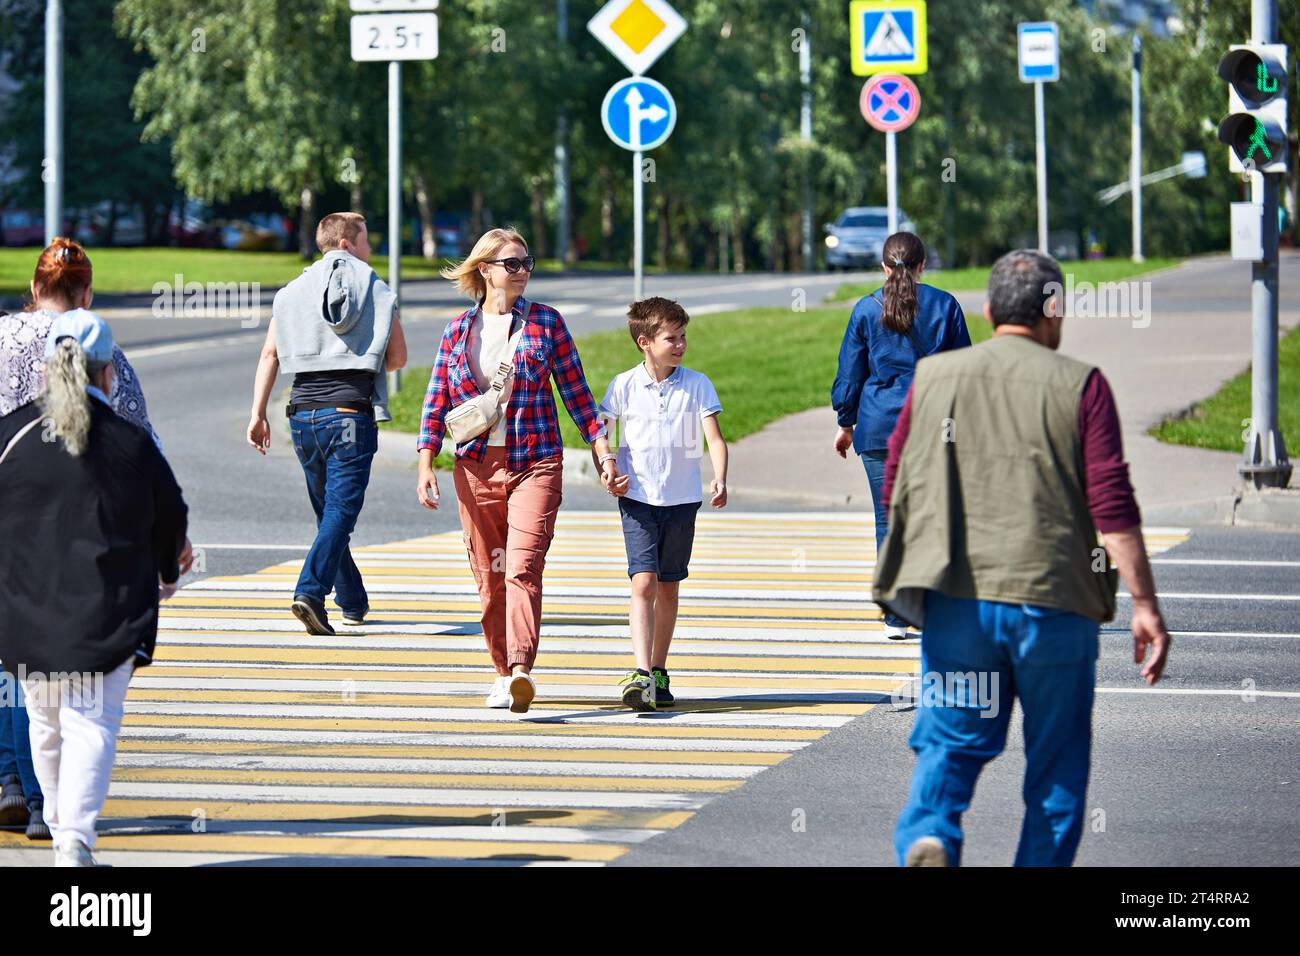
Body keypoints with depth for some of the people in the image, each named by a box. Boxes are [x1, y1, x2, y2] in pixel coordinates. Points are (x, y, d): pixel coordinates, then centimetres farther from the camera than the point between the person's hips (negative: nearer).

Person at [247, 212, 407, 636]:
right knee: (341, 509, -8)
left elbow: (270, 353, 1)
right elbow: (397, 357, 4)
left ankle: (353, 602, 26)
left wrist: (258, 413, 1)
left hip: (305, 412, 4)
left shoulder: (293, 291, 9)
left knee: (327, 510, 16)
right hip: (352, 413, -4)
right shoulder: (376, 290, 3)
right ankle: (310, 593, -27)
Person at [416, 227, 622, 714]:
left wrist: (603, 451, 2)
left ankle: (521, 670, -29)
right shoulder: (458, 330, 9)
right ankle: (503, 673, 17)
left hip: (535, 462, -3)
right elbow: (436, 403, 10)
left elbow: (576, 391, 7)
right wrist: (426, 465, 1)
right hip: (476, 467, 3)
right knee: (488, 575, 6)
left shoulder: (545, 322, 4)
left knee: (522, 567, -17)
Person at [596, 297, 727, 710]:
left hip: (682, 501, 2)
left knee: (669, 587, 10)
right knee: (644, 582, -14)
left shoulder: (697, 384, -1)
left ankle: (659, 672, 22)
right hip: (637, 499, -2)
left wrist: (720, 479, -23)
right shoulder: (624, 385, -2)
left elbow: (714, 437, -6)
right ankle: (640, 673, -22)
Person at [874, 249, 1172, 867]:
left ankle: (926, 838, -18)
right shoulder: (1079, 386, -2)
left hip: (955, 600, 2)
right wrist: (1145, 605, -6)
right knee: (1057, 763, 11)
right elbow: (1113, 507, -8)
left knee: (950, 744, 8)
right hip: (1054, 599, -2)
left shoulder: (933, 377, 7)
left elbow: (894, 490, 11)